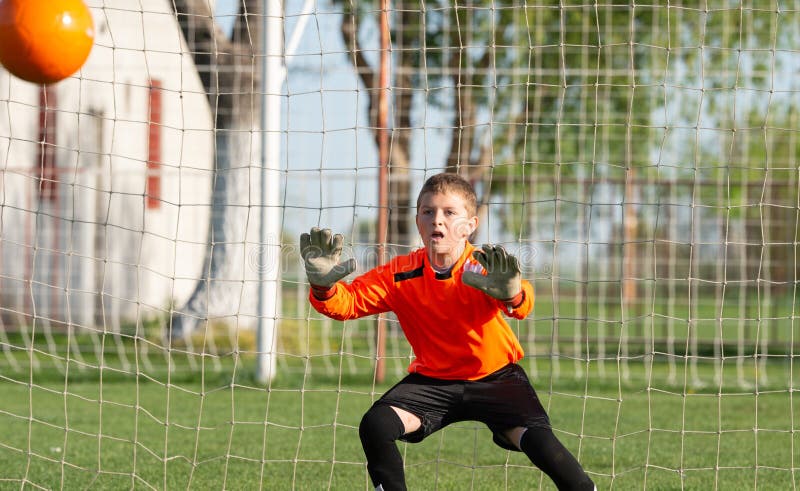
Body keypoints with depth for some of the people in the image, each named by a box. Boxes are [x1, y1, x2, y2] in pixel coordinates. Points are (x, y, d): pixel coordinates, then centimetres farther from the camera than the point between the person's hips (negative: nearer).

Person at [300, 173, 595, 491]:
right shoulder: (401, 275, -12)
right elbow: (347, 302, -15)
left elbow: (522, 305, -42)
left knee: (538, 441, -25)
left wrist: (511, 293, -68)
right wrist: (324, 287, -39)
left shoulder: (483, 270, -22)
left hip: (495, 377, -3)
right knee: (375, 426, -20)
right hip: (432, 380, 3)